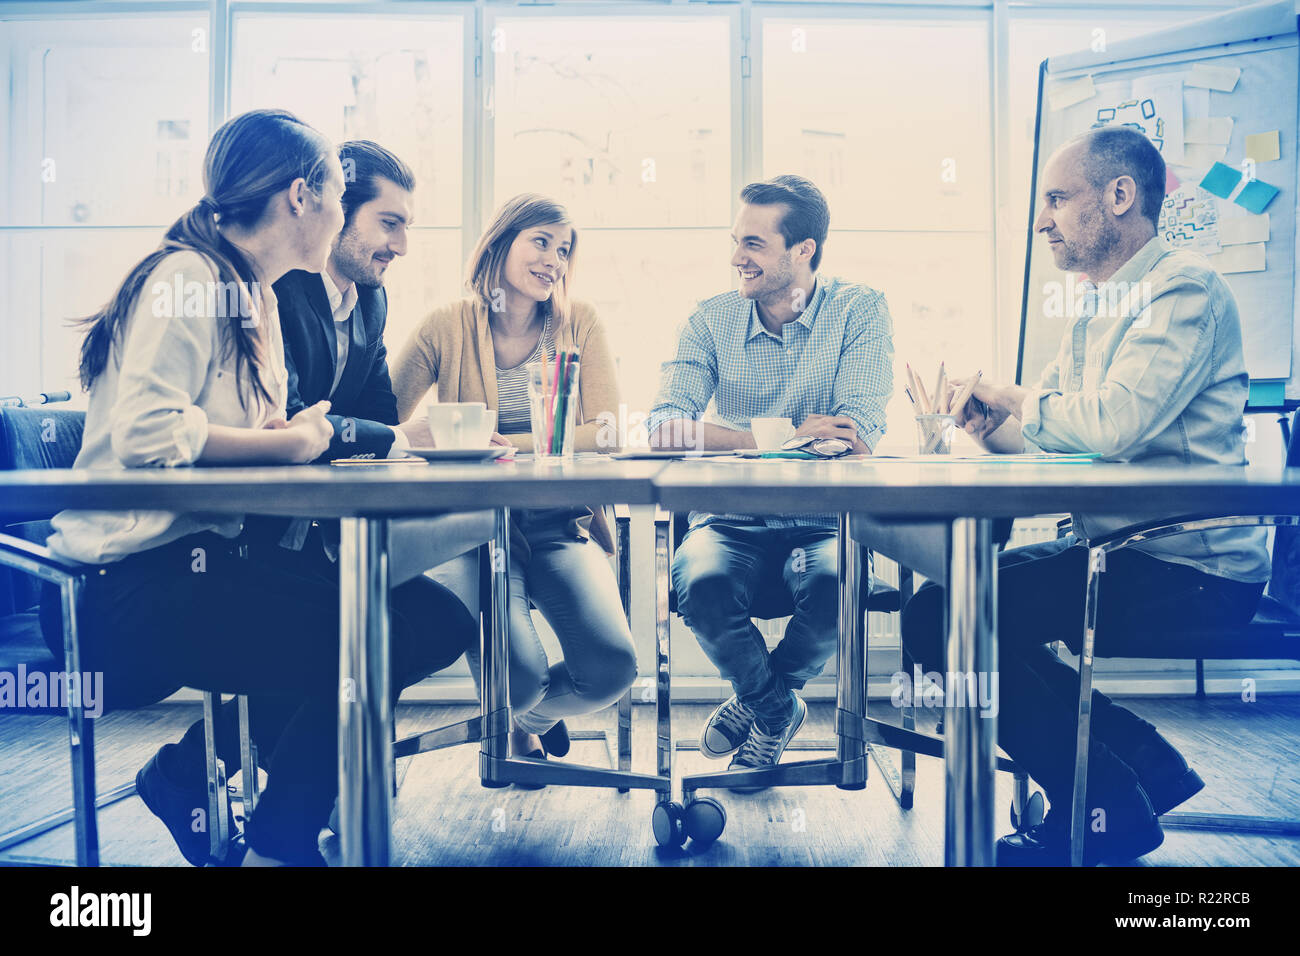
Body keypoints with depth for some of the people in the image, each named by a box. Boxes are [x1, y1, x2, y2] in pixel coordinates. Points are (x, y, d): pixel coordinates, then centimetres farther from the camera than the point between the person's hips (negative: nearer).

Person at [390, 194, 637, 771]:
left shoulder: (579, 324, 7)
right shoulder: (448, 326, 3)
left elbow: (608, 430, -4)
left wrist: (509, 443, -17)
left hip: (561, 523, 2)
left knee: (612, 668, -21)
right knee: (517, 675, -25)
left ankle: (529, 718, 17)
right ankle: (519, 706, 18)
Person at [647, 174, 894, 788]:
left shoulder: (860, 312, -1)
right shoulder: (711, 321, 5)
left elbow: (860, 435, -15)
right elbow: (663, 426, -9)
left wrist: (728, 434, -22)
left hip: (826, 522, -1)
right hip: (733, 522, 1)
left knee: (835, 583, -34)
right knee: (701, 582, -31)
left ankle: (757, 702, 2)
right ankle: (779, 708, 3)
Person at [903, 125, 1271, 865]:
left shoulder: (1186, 288, -13)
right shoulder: (1098, 311, 17)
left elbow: (1116, 421, -28)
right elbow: (1045, 434, 18)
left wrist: (1015, 402, -10)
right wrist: (991, 423, -5)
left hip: (1190, 568, -10)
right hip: (1115, 550, 10)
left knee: (954, 617, -21)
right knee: (939, 605, 6)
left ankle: (1109, 807, 1)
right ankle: (1145, 770, 11)